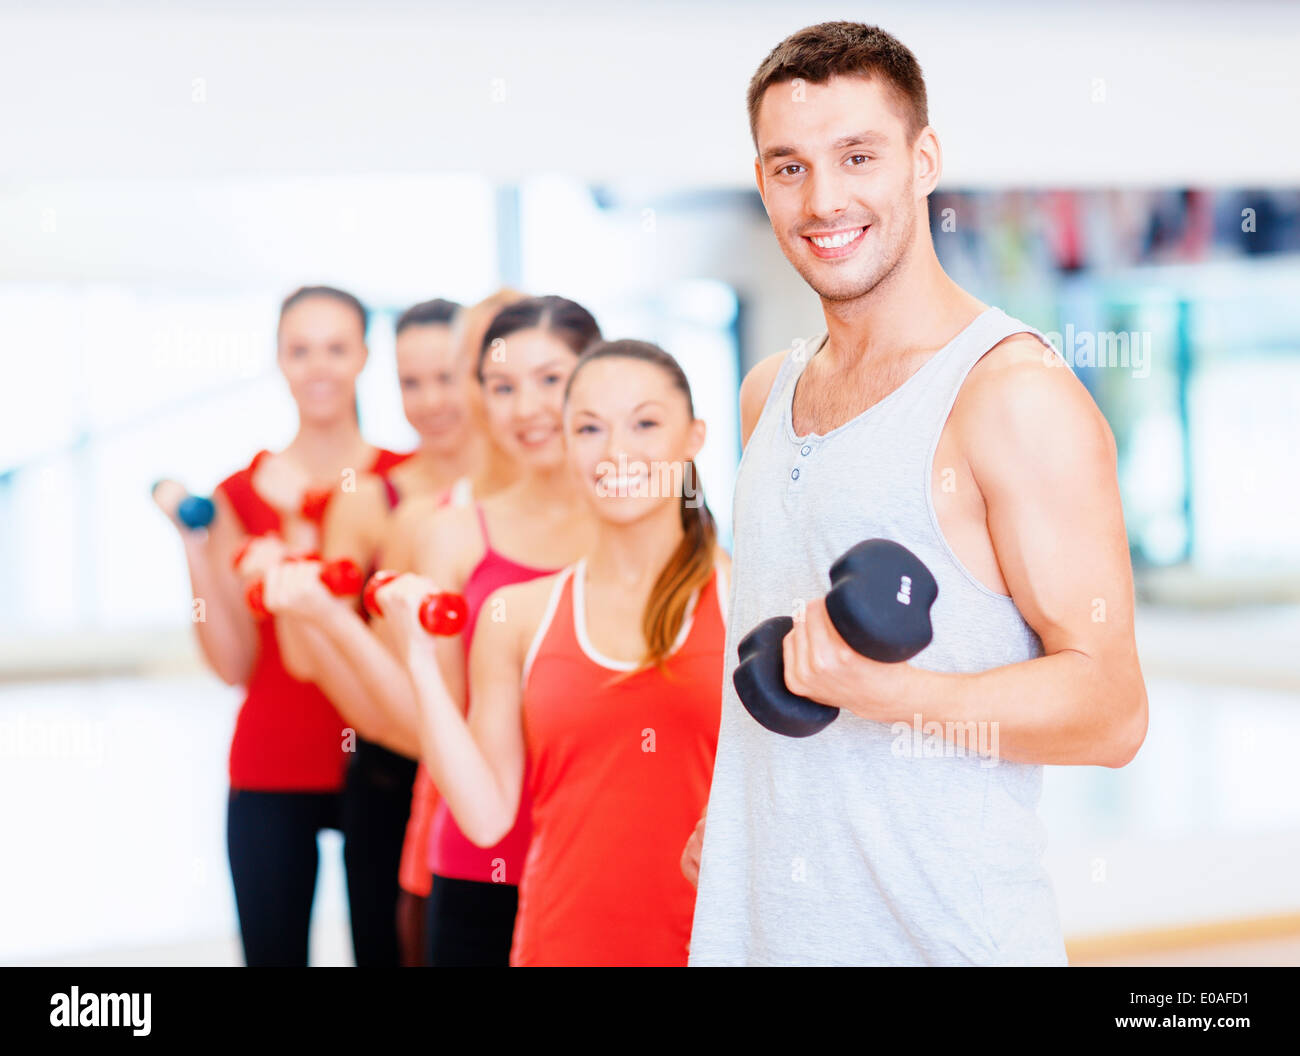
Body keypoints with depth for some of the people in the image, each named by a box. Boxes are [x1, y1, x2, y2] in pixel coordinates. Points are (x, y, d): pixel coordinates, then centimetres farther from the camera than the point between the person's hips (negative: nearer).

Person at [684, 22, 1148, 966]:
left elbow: (1110, 711, -16)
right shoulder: (770, 393, 10)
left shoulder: (1017, 393, -13)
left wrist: (874, 689, -28)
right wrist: (729, 819, 14)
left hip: (945, 930, -6)